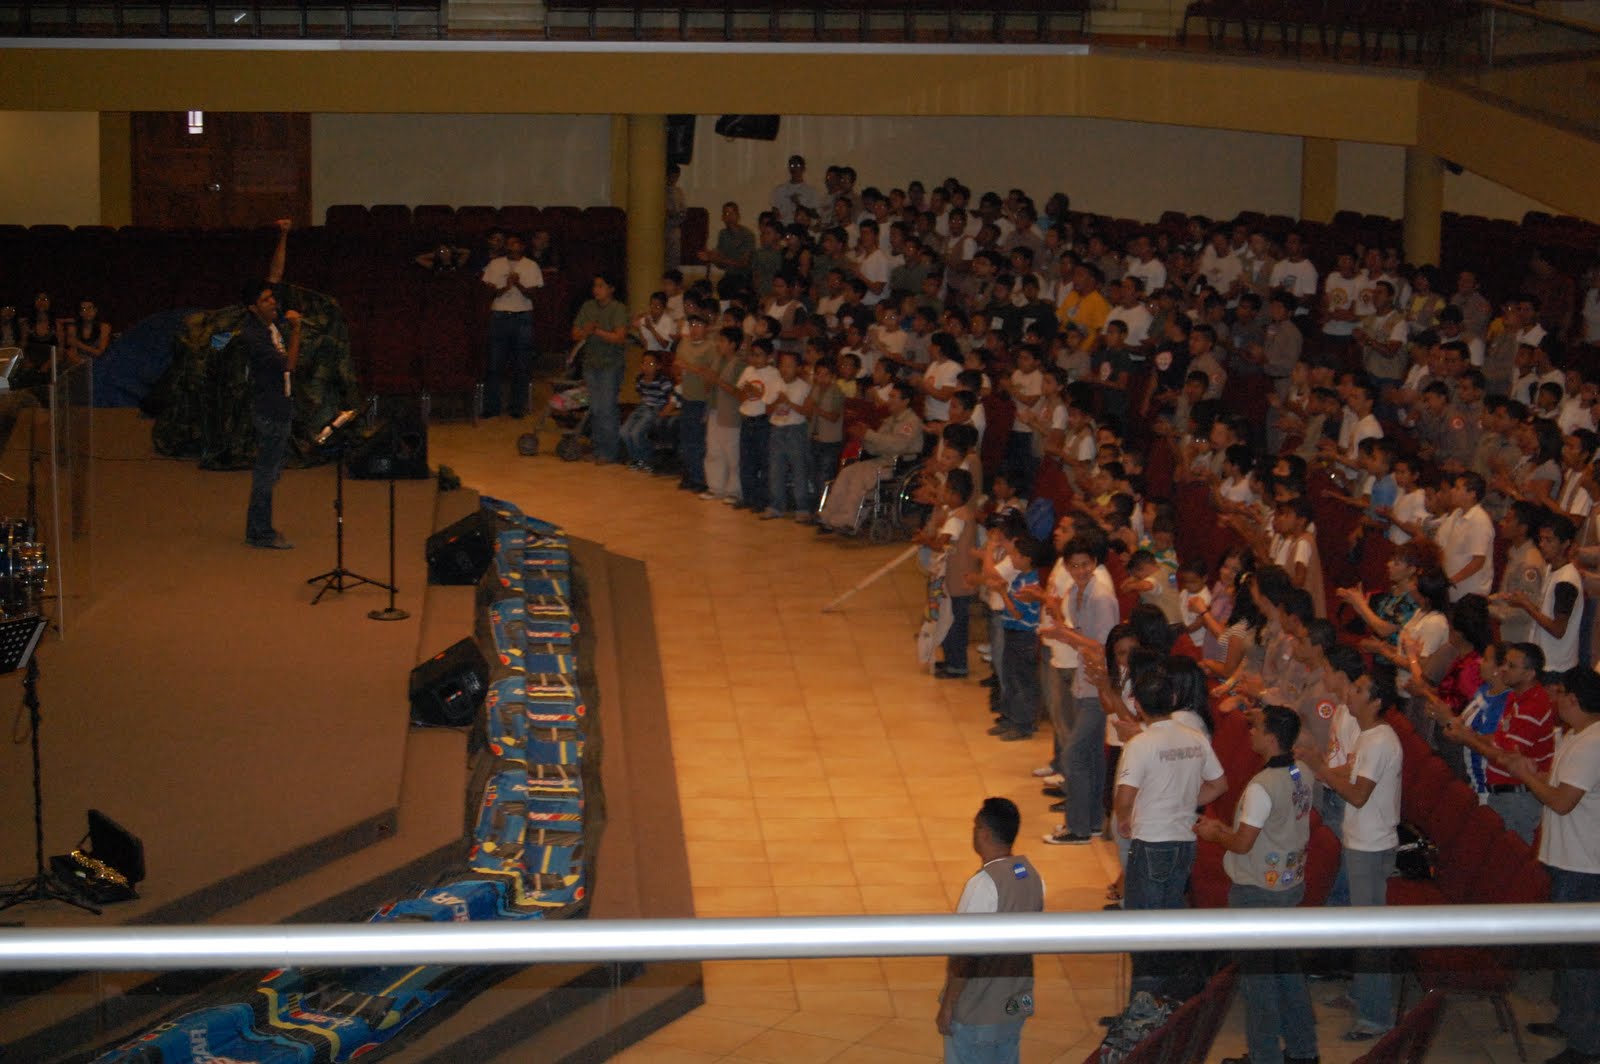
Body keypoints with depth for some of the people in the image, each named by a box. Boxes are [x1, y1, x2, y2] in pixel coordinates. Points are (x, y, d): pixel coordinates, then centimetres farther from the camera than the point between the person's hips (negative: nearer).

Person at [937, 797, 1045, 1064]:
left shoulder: (983, 884, -25)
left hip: (975, 1012, -7)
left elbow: (965, 955, -22)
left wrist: (947, 1006, -13)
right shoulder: (1032, 876, 0)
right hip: (1016, 1004, 7)